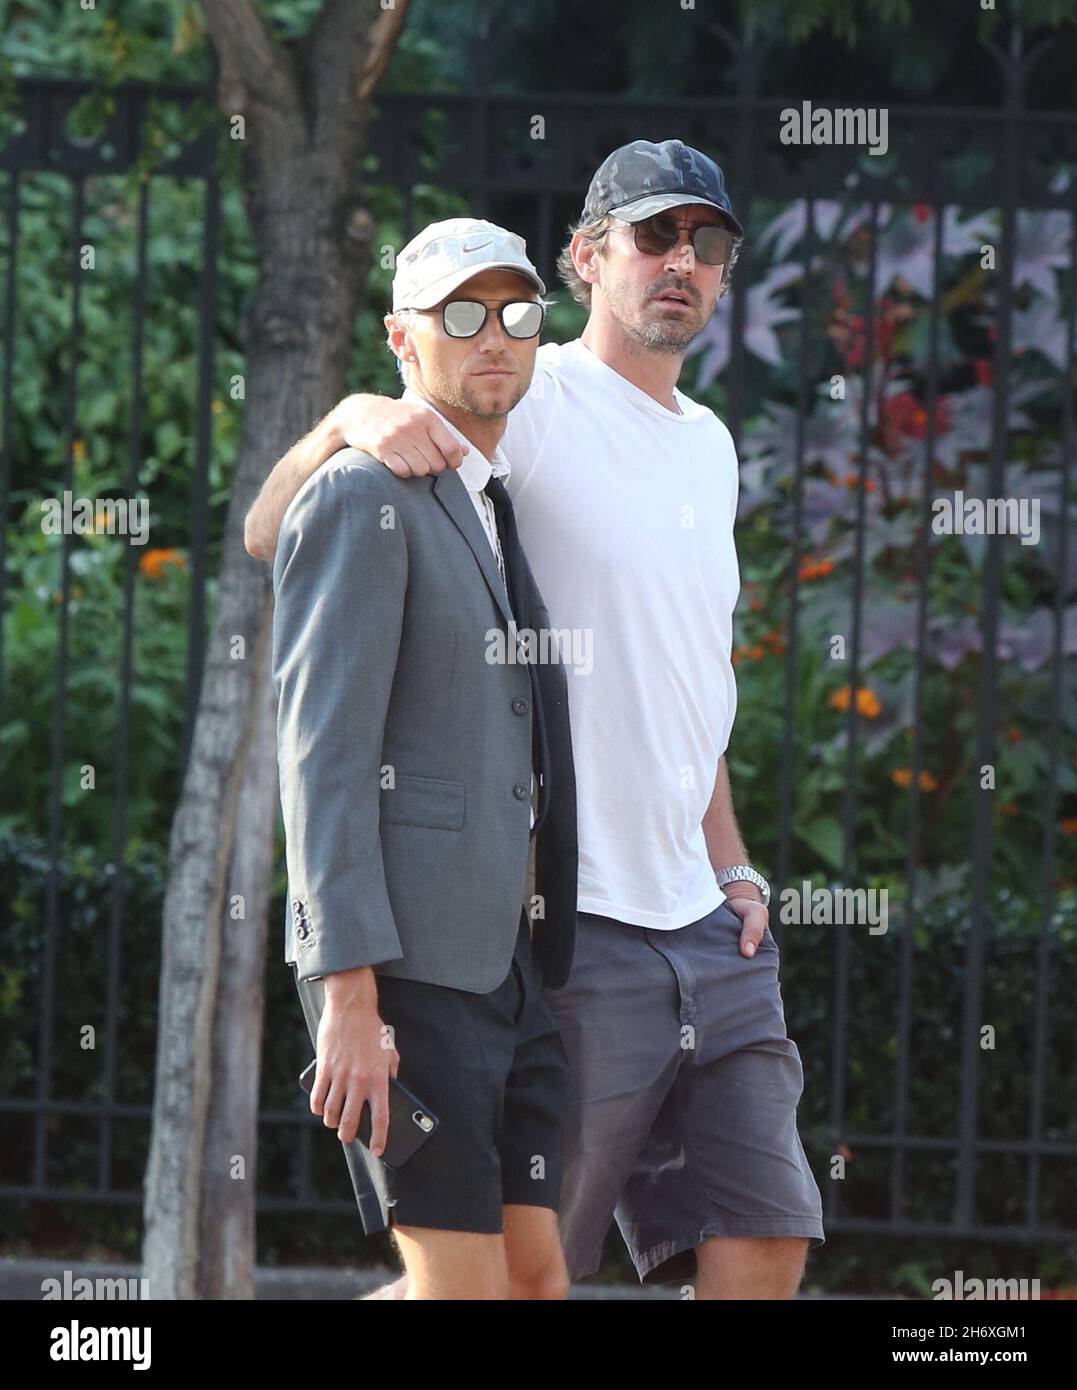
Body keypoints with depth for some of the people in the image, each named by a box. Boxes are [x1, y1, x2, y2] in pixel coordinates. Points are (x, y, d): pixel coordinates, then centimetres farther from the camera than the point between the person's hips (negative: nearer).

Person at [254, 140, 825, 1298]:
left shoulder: (710, 449, 18)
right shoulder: (522, 406, -6)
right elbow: (272, 535, -11)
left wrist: (733, 870, 18)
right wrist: (352, 418, -30)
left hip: (703, 931, 7)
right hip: (566, 922, -7)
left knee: (760, 1244, 3)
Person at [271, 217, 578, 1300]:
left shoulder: (494, 513, 21)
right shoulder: (360, 500, -8)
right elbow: (321, 755, -14)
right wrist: (350, 1001, -21)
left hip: (501, 964, 9)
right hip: (398, 961, -9)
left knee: (537, 1281, 4)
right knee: (463, 1291, -9)